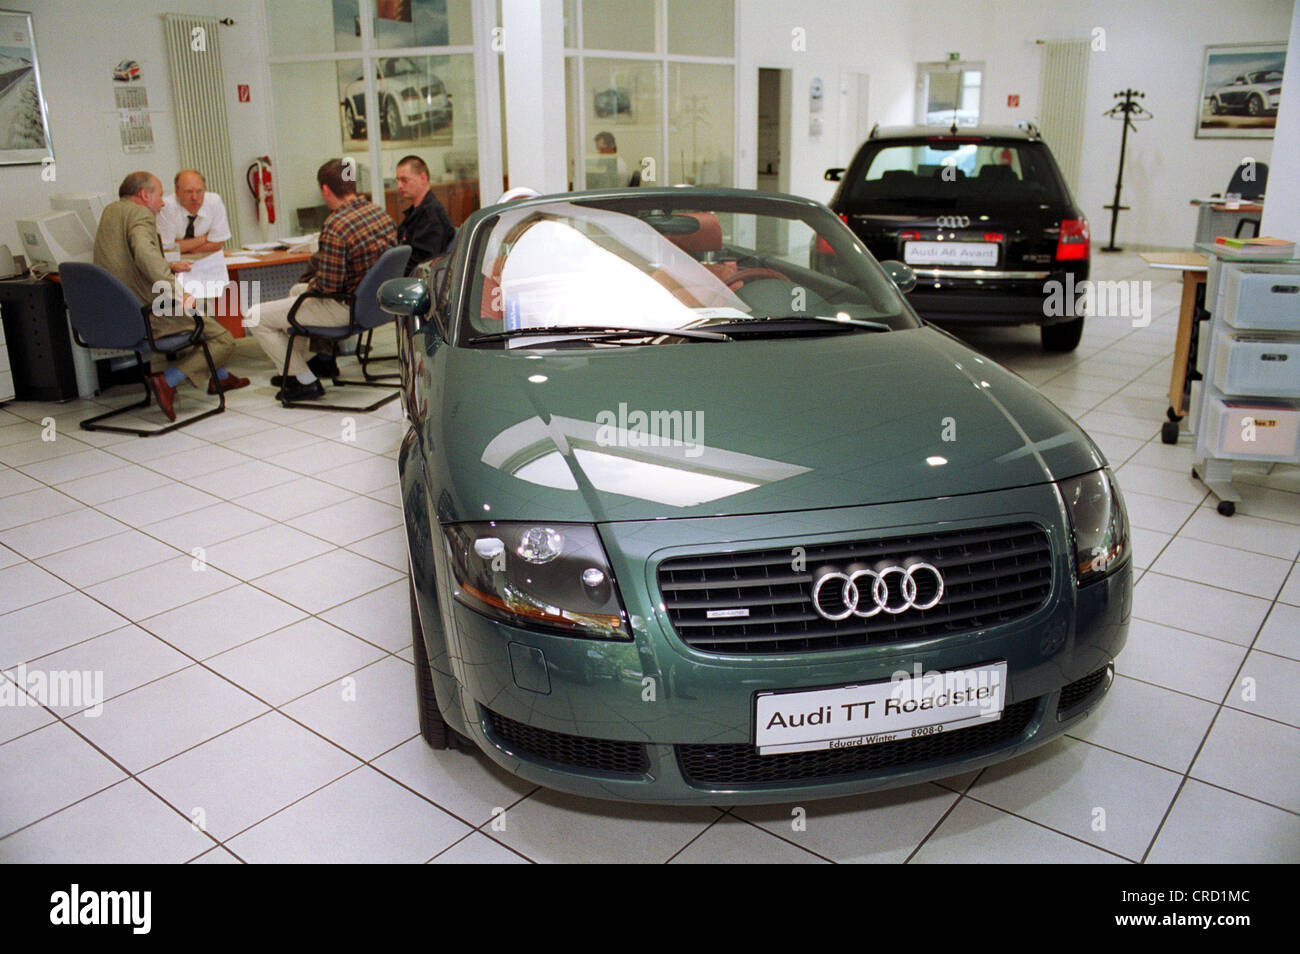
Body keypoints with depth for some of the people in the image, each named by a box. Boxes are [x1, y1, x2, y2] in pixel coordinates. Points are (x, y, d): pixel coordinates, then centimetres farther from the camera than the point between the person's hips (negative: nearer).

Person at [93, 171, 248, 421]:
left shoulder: (110, 211, 17)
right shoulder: (140, 214, -13)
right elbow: (145, 255, -33)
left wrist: (169, 267, 24)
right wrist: (177, 294, -33)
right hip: (148, 315, -10)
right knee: (224, 340, -8)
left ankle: (220, 377, 37)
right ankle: (167, 380, -16)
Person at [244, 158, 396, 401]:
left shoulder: (334, 227, -27)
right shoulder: (380, 212, -1)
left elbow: (328, 286, -26)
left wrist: (310, 286, -1)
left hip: (347, 309, -9)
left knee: (255, 318, 0)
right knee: (297, 290, 35)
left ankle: (307, 381, 6)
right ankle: (295, 370, 40)